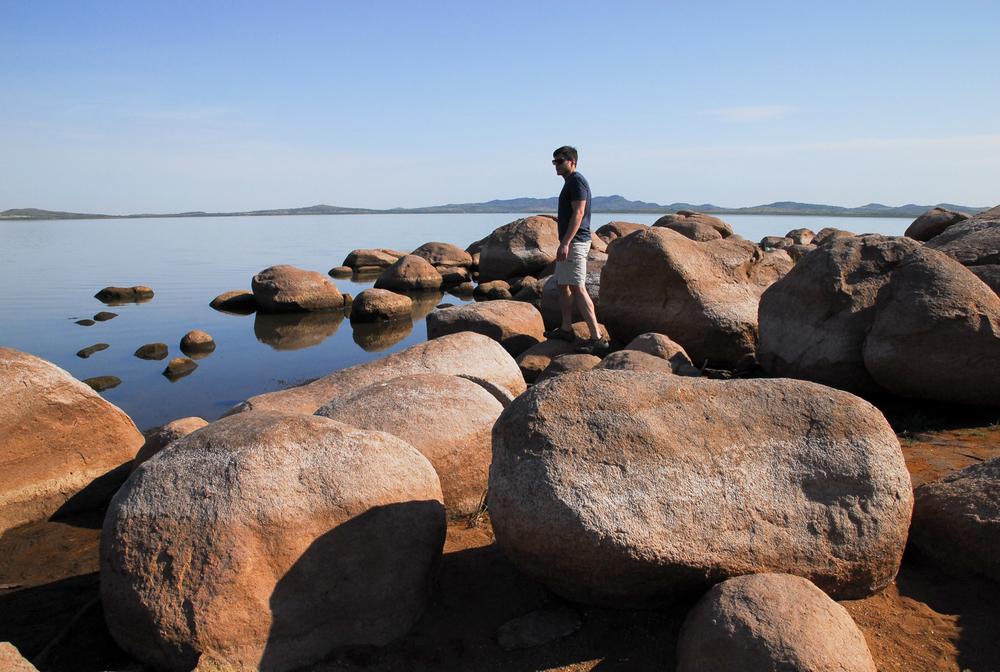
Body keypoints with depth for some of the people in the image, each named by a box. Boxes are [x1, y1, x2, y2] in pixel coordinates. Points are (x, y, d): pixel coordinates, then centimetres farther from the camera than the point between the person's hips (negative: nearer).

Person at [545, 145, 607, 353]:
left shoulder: (577, 181, -12)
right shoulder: (569, 182, 20)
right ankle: (566, 329, 27)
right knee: (563, 285, 17)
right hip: (569, 243, 11)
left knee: (577, 289, -15)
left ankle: (596, 337, -17)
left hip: (574, 243, -11)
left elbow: (578, 213, -21)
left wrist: (565, 243, -27)